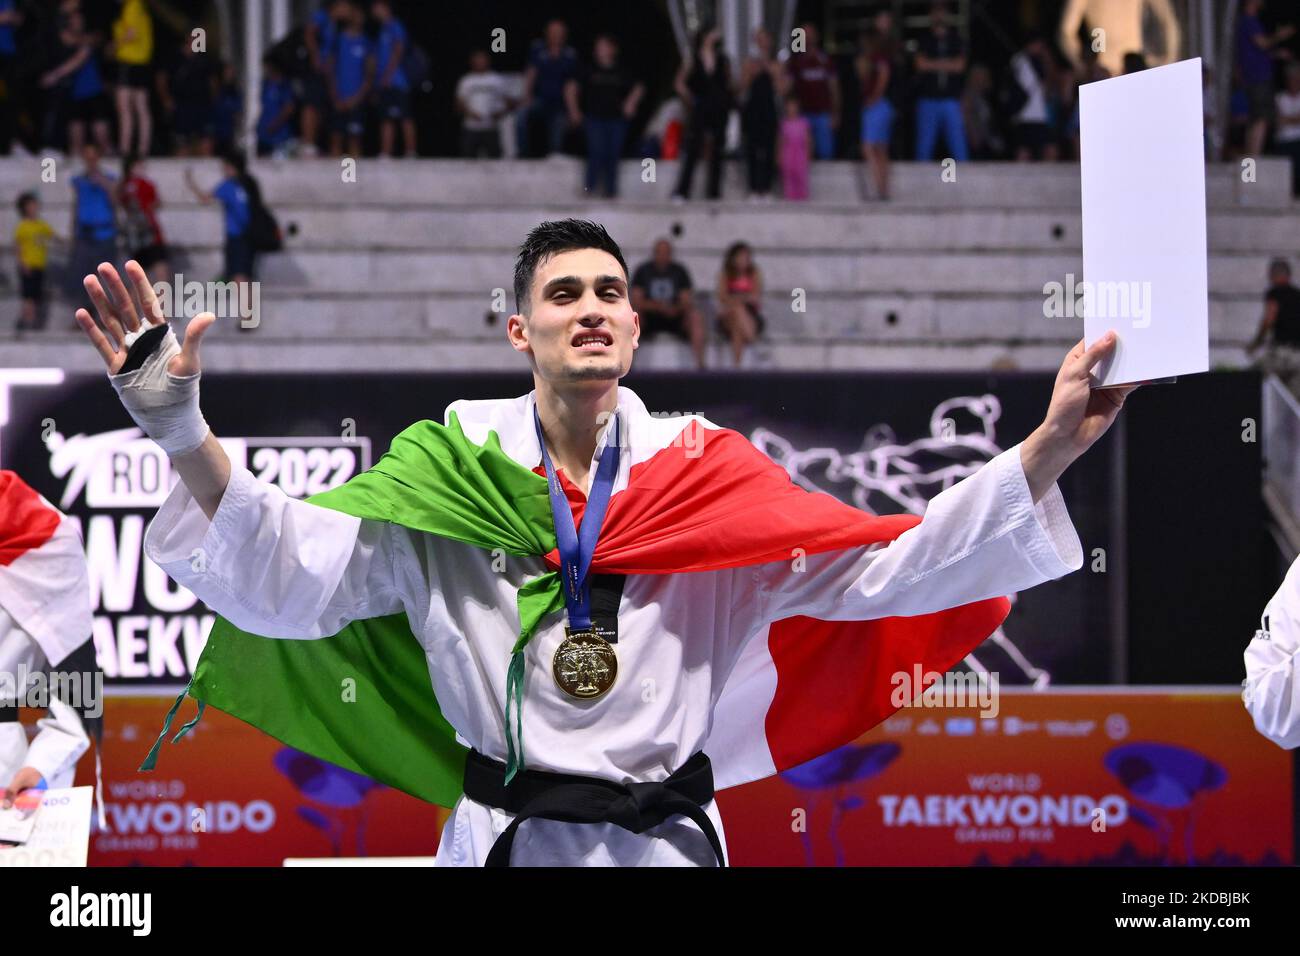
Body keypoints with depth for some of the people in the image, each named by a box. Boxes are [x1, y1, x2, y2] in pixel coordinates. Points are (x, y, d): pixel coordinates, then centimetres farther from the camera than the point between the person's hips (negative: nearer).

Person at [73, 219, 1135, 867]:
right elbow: (290, 578, -9)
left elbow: (883, 565, -4)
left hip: (666, 840, 1)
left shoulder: (703, 475, 3)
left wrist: (1043, 455, -16)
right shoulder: (451, 474, 0)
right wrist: (182, 435, -23)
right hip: (503, 836, -1)